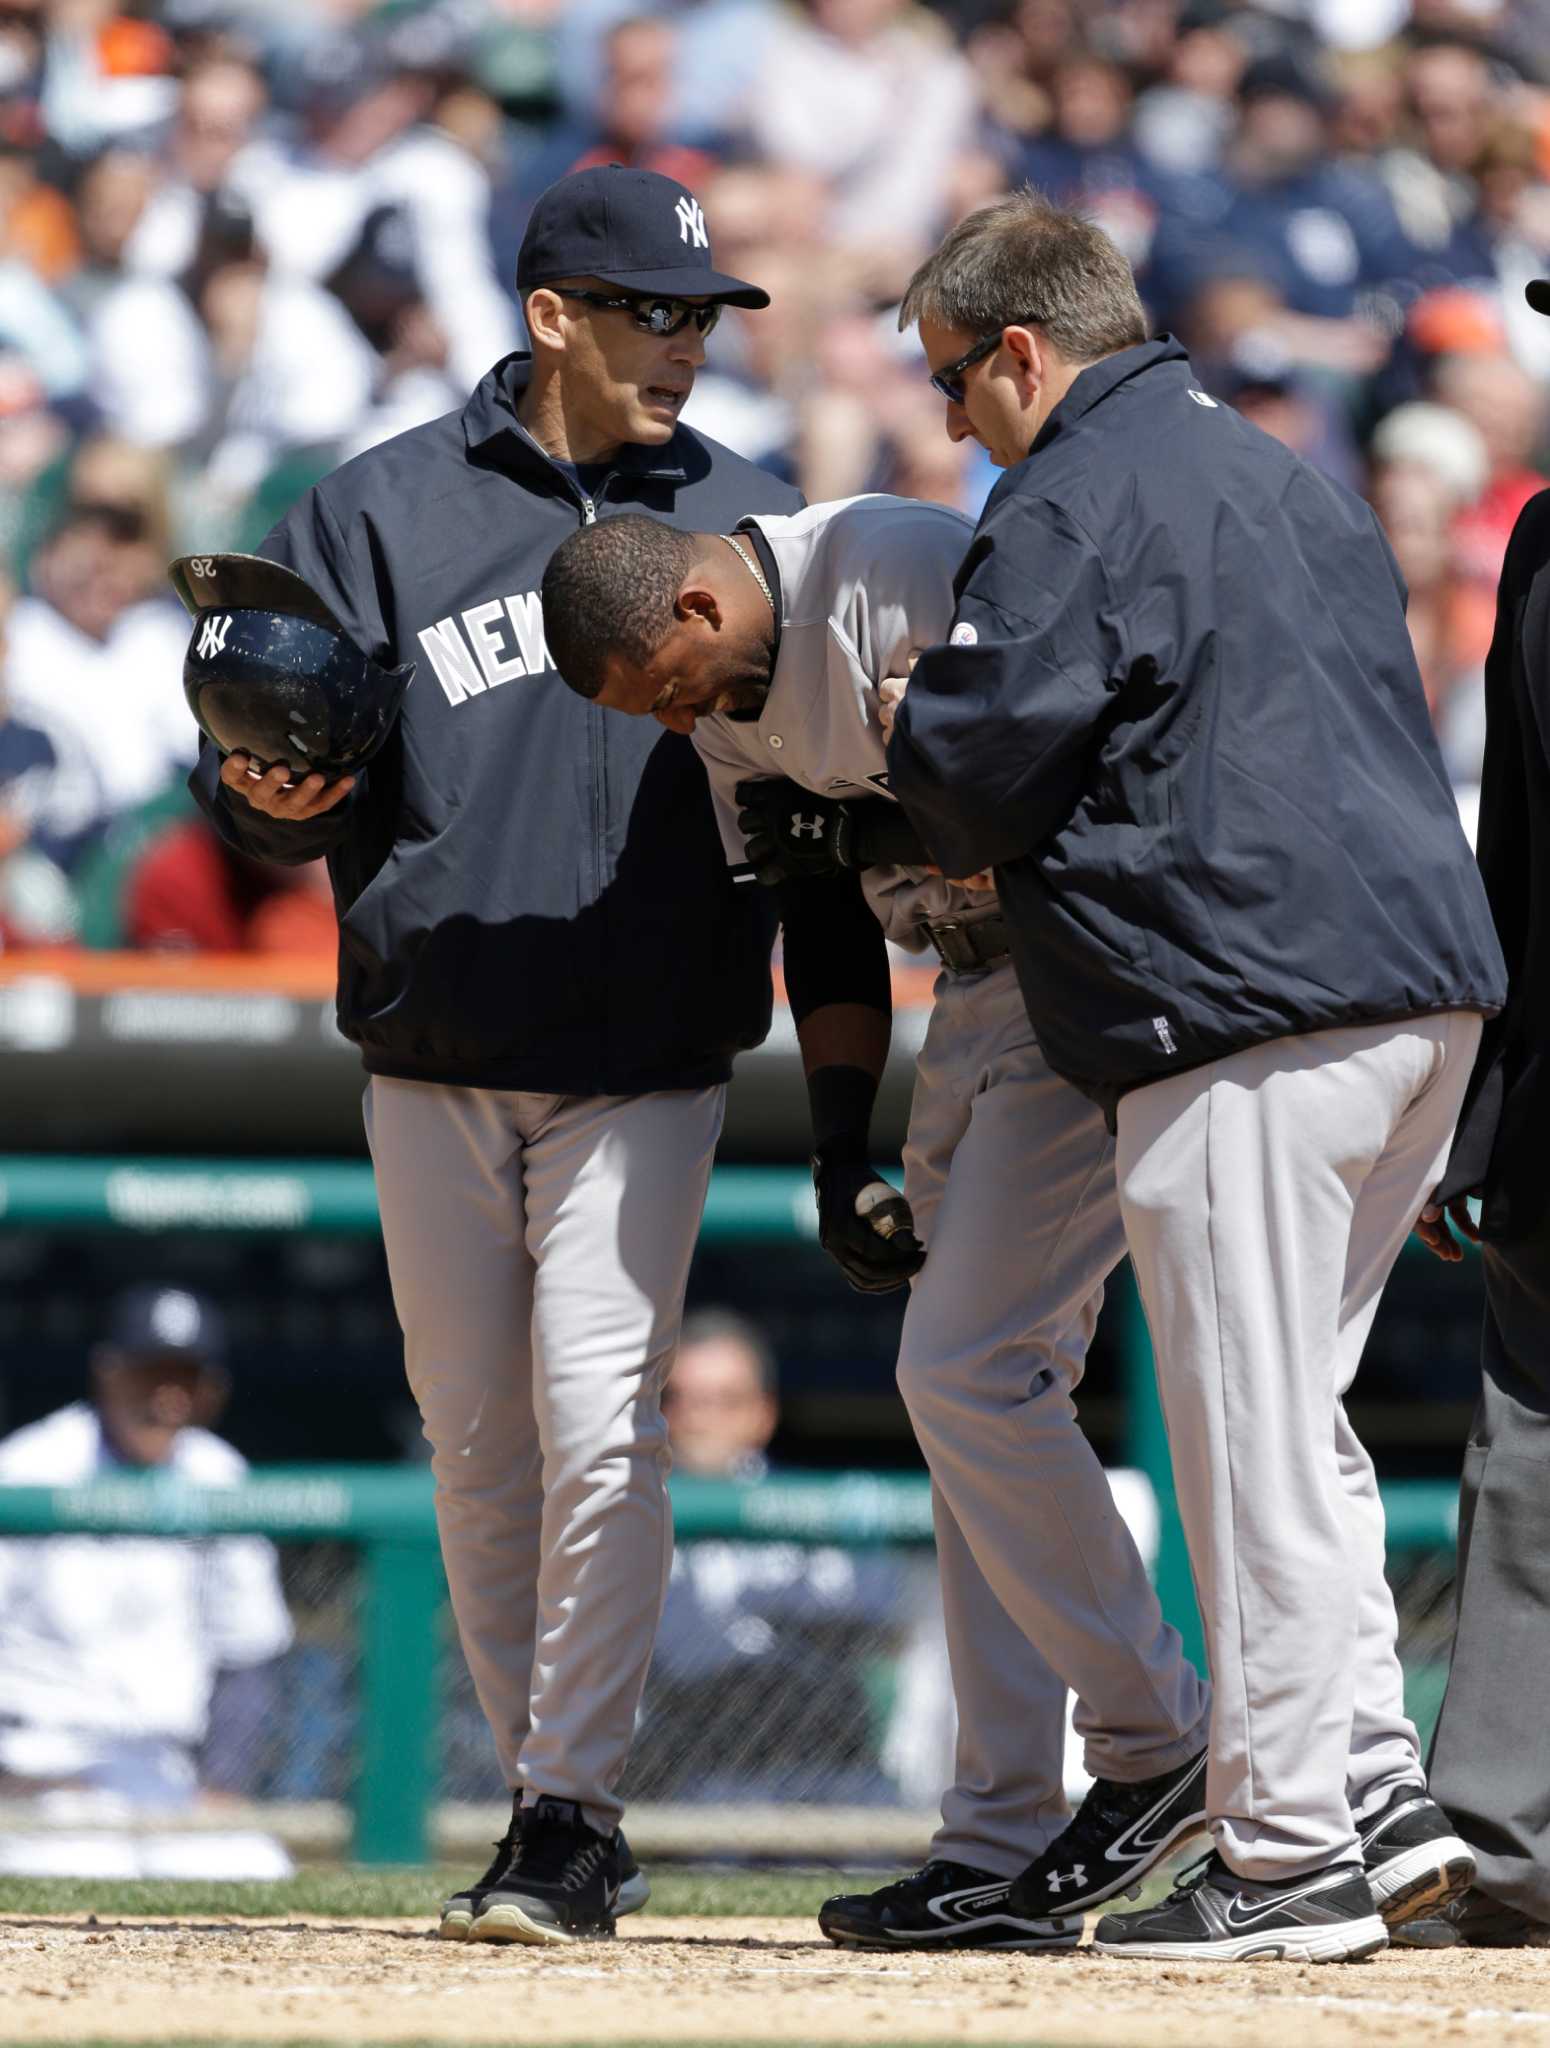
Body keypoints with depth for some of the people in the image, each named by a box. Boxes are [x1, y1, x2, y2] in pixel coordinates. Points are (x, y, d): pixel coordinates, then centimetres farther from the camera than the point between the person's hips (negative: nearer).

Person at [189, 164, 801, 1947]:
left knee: (597, 1419, -13)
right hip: (433, 1063, 1)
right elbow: (274, 787, 3)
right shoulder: (382, 515, 3)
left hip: (644, 1066, -1)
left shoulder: (744, 521, 6)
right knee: (477, 1444, 6)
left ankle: (569, 1817, -8)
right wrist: (277, 793, -21)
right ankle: (551, 1807, 17)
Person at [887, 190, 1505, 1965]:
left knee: (1254, 1440, -5)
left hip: (1250, 1014, -9)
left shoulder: (1073, 504, -7)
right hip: (1427, 985, 9)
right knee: (1298, 1426, 15)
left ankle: (1292, 1851, -4)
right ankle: (1375, 1796, 11)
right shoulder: (1281, 476, 22)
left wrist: (960, 845, 12)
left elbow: (966, 760, -13)